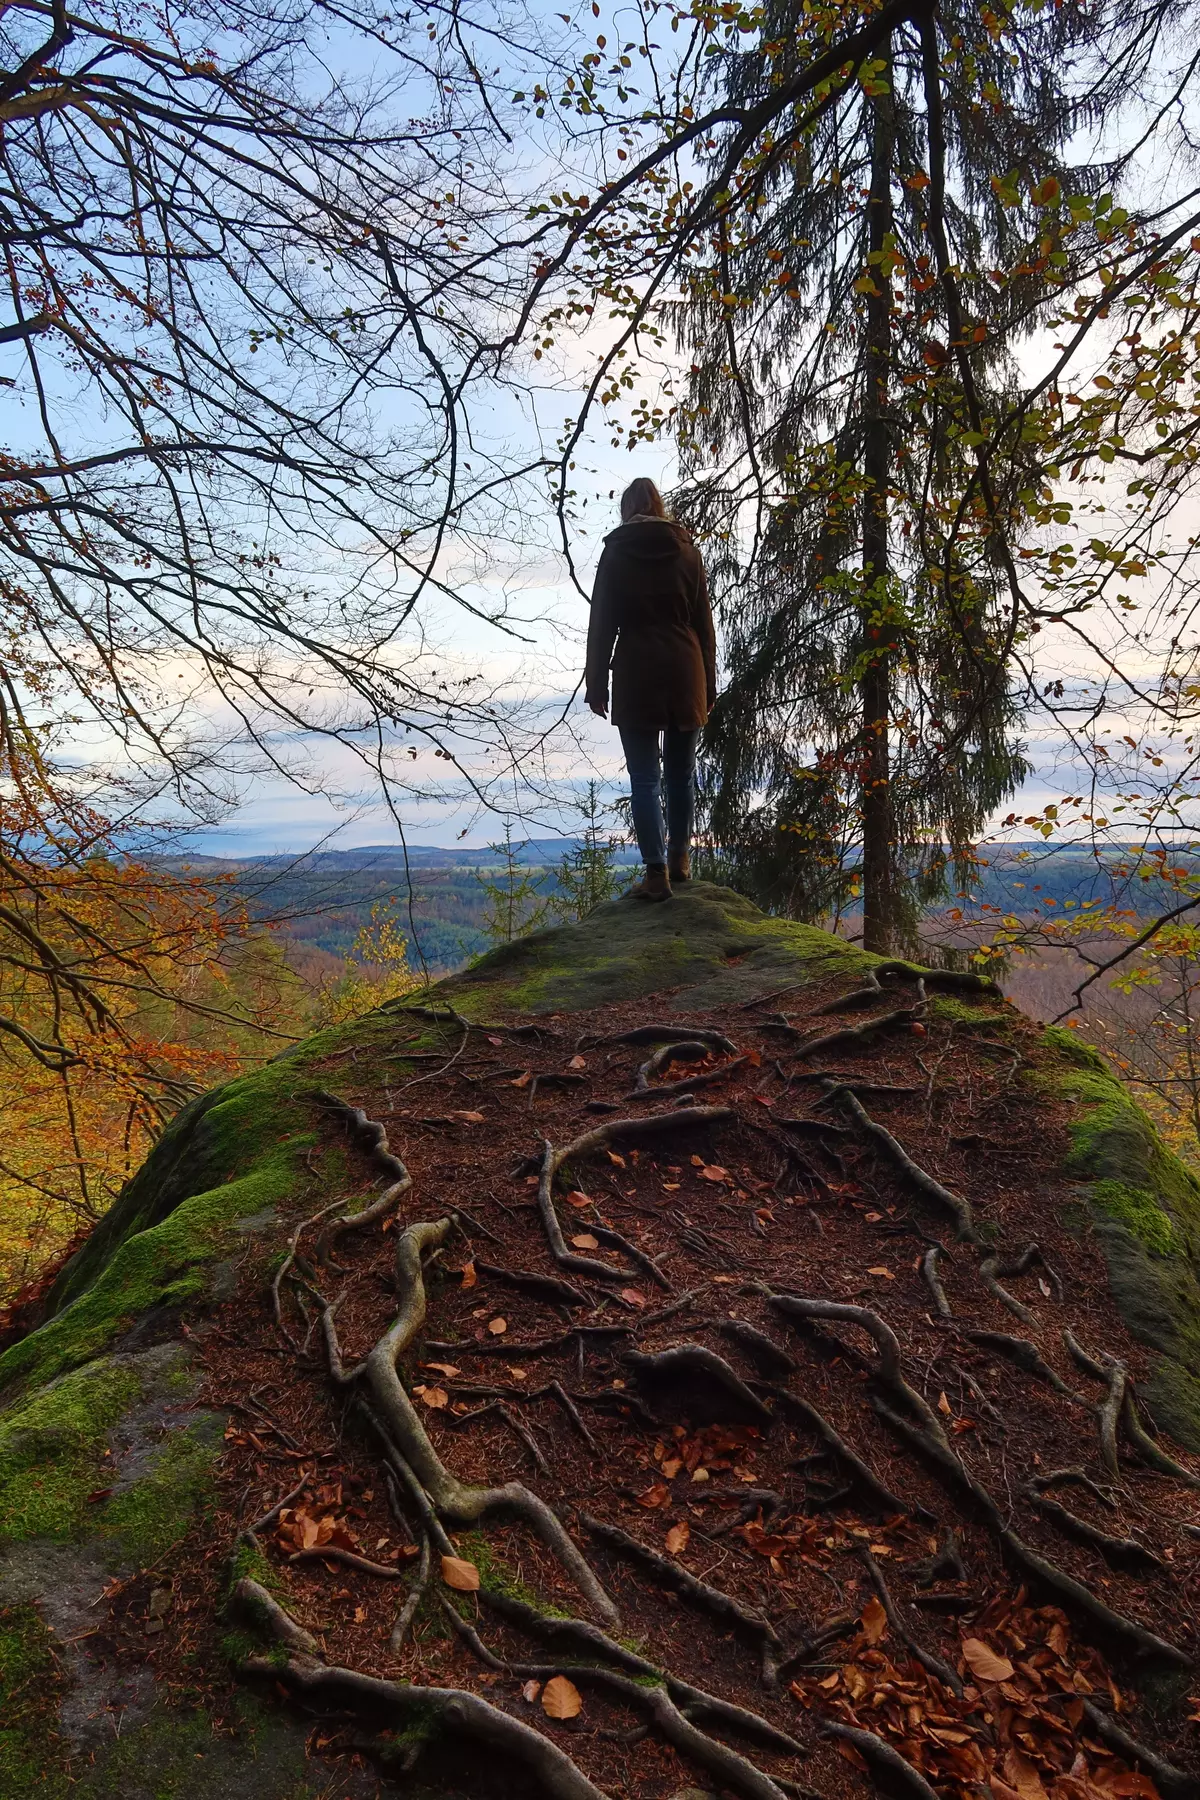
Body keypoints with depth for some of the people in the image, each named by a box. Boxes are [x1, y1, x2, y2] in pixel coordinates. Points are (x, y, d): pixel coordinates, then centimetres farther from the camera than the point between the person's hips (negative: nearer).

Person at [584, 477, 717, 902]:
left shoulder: (616, 552, 2)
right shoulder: (686, 549, 9)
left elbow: (602, 622, -1)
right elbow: (704, 621, 9)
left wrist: (596, 686, 2)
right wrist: (708, 684, 13)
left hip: (636, 675, -3)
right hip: (684, 672, 3)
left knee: (645, 778, -1)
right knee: (681, 773, 13)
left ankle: (656, 872, -6)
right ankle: (680, 859, 23)